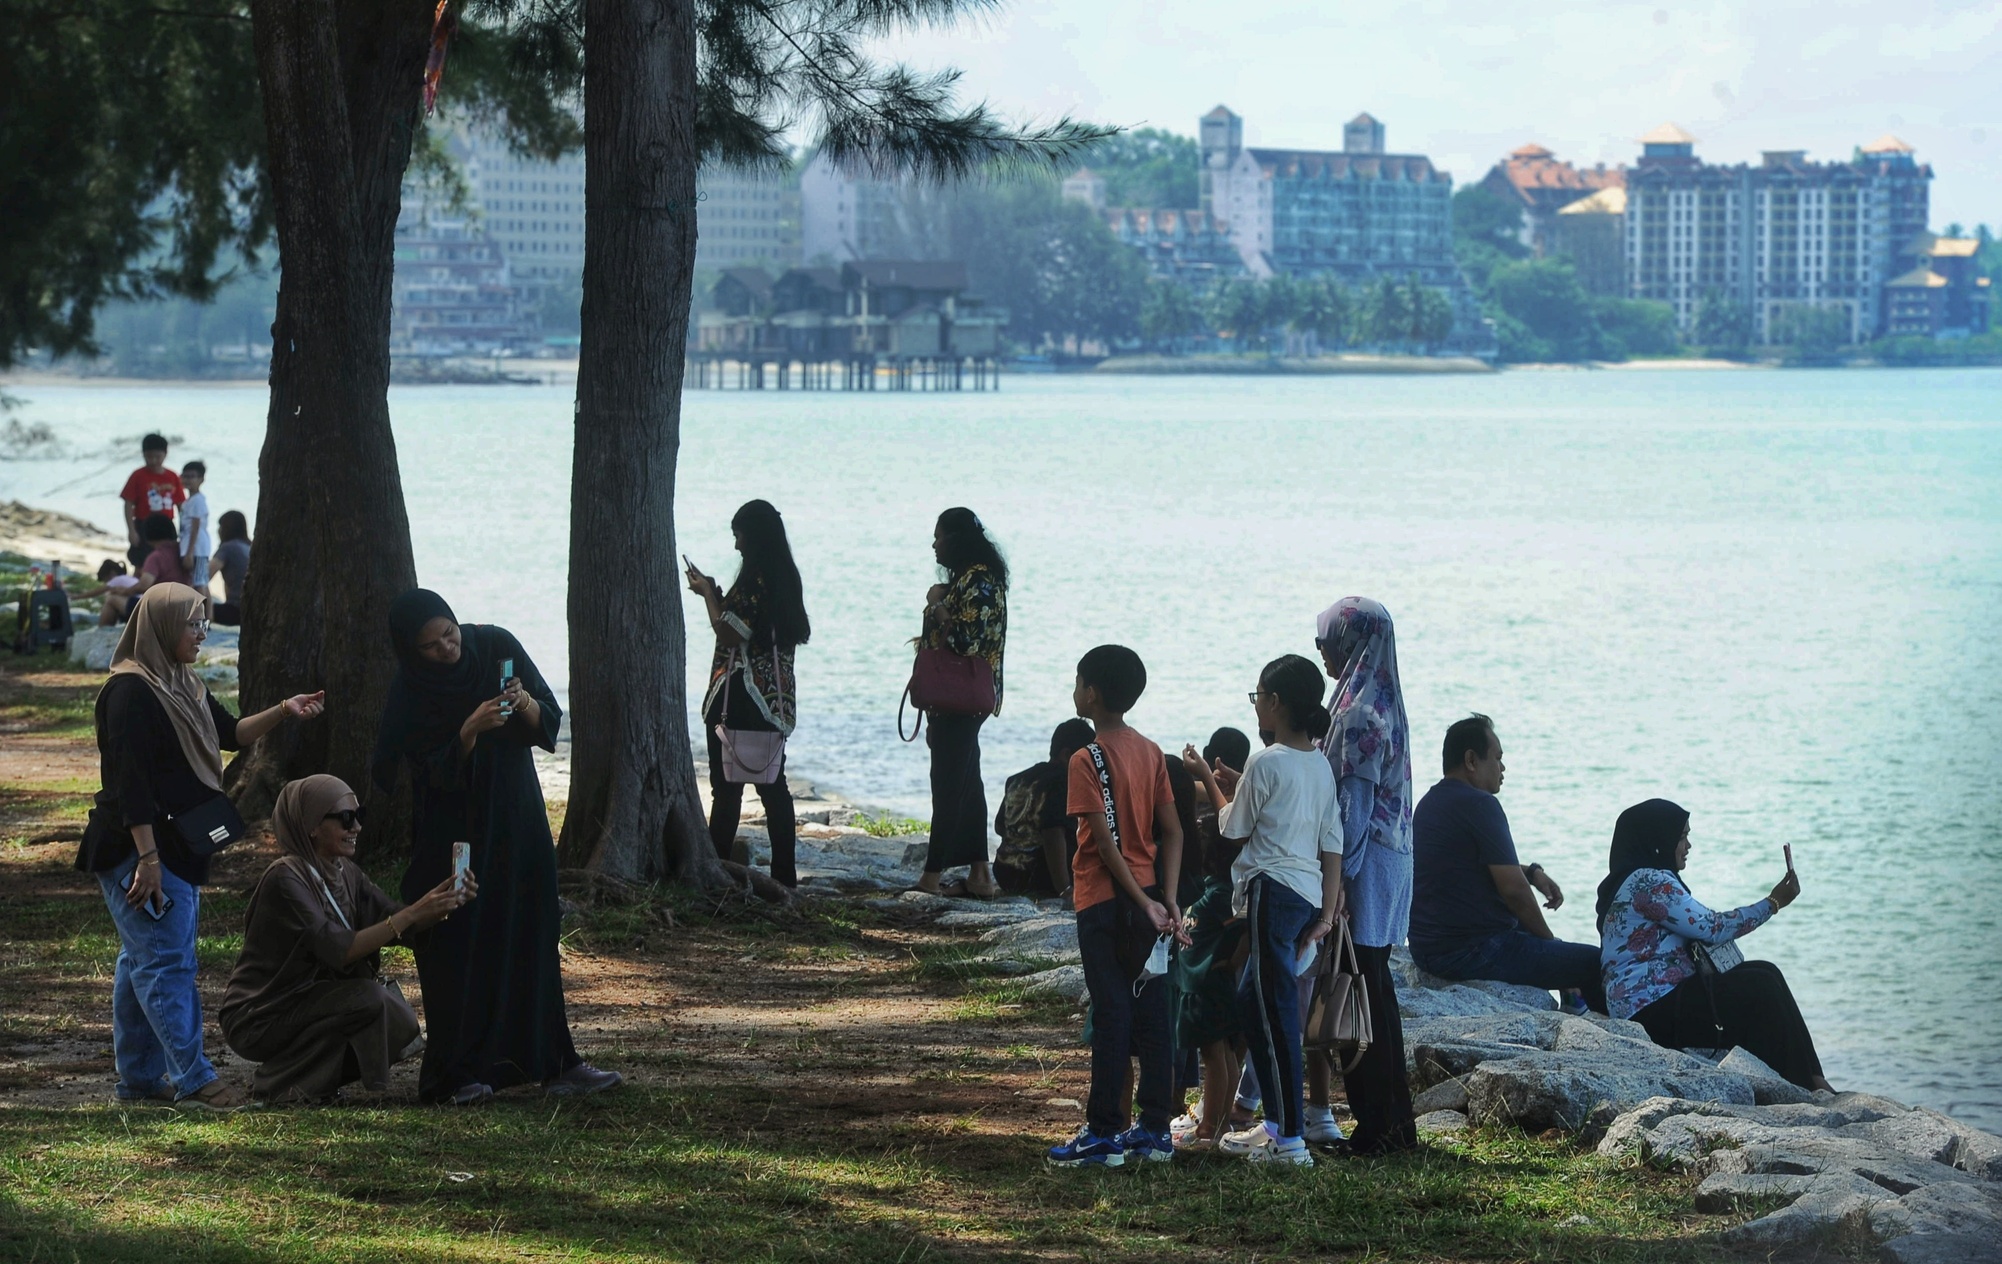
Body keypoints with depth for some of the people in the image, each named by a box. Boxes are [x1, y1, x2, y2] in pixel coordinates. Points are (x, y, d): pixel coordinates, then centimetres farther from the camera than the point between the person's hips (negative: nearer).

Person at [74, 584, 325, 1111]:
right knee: (166, 960, -10)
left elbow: (231, 733, 21)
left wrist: (282, 712, 4)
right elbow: (129, 780, -21)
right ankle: (192, 1080, -11)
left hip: (179, 847, 10)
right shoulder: (130, 691, -17)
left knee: (143, 959, 13)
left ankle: (139, 1076, 18)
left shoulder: (183, 687, 14)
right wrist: (147, 857, -24)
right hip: (138, 849, -10)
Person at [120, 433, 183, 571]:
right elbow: (129, 505, -7)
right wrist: (131, 531, -13)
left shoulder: (173, 477, 3)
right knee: (141, 566, -2)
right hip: (144, 527, -4)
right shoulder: (138, 476, -7)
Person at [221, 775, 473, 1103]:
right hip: (259, 1019, -8)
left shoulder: (345, 872, 5)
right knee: (369, 999, -25)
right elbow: (338, 950, -28)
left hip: (309, 1000, 8)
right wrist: (412, 914, -32)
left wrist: (445, 902, -19)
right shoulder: (286, 877, -21)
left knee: (401, 1025, -7)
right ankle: (278, 1084, -12)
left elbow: (396, 923, 0)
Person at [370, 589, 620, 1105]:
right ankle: (463, 1073, -1)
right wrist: (470, 730, -30)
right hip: (454, 827, -3)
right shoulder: (410, 694, -12)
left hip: (516, 820, 3)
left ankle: (554, 1062, 8)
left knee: (531, 938, 5)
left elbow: (549, 723, -3)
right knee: (460, 947, -5)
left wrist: (525, 704, -24)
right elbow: (435, 773, -15)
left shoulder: (496, 647, -6)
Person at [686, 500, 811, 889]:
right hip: (774, 696, 8)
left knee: (727, 787, -4)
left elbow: (729, 634, -17)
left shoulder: (754, 579, -16)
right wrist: (717, 595, 18)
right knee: (772, 784, 9)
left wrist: (708, 594, -5)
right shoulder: (785, 577, 10)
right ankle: (784, 873, 9)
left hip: (740, 697, -8)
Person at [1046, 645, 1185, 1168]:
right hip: (1148, 898, 6)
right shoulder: (1151, 753, 6)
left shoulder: (1088, 760, -14)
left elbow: (1106, 841, -19)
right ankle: (1155, 1130, 11)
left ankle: (1103, 1134, 1)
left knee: (1111, 1016, -3)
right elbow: (1173, 832, 3)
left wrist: (1144, 904, -15)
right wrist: (1168, 900, 0)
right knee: (1150, 1014, 8)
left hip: (1104, 902, -6)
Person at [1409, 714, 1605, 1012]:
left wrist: (1531, 871, 14)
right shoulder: (1479, 804, -16)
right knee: (1596, 963, -6)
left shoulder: (1430, 802, 14)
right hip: (1471, 951, -11)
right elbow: (1514, 890, -18)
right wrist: (1548, 939, -2)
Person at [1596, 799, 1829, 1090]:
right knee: (1761, 988, -9)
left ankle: (1811, 1080, 4)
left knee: (1765, 973, 8)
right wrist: (1773, 903, -7)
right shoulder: (1649, 881, -14)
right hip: (1652, 1011, -10)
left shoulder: (1641, 880, 18)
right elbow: (1712, 929, -16)